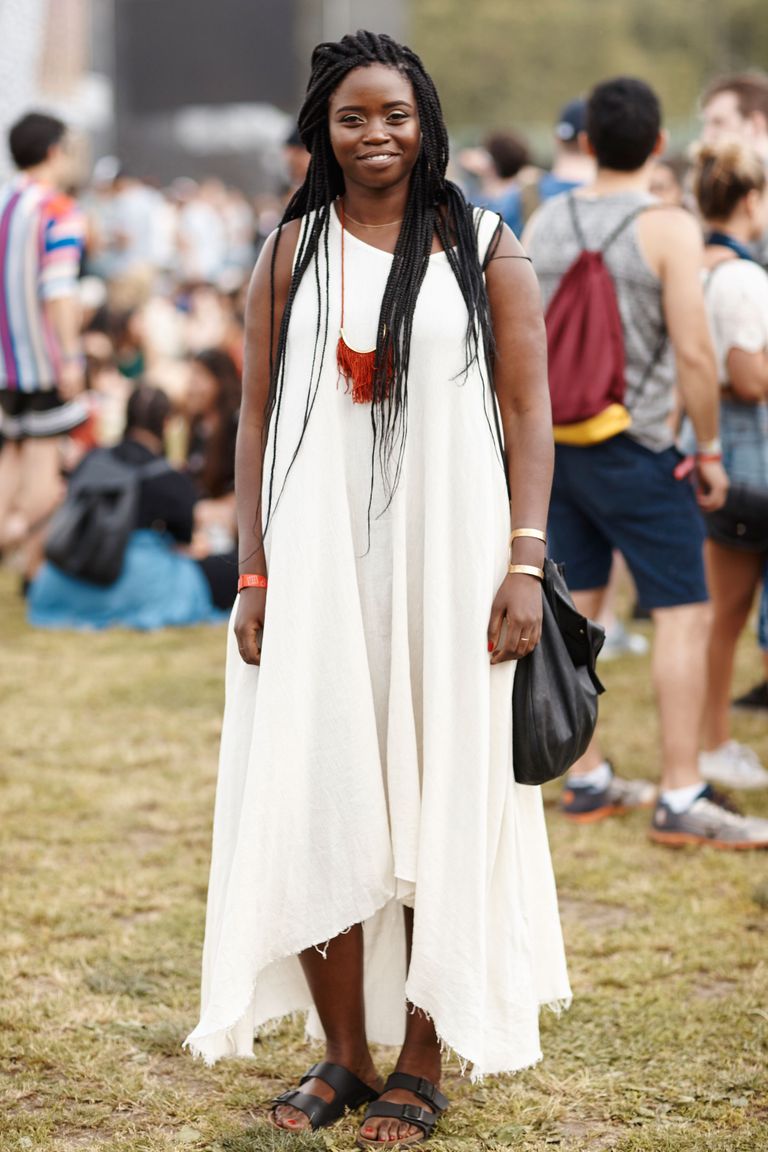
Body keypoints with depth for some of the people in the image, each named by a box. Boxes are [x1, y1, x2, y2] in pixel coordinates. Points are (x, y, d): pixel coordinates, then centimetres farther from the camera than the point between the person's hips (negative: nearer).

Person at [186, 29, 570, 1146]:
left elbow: (529, 412, 1)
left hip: (446, 553, -1)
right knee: (316, 801, 2)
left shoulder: (485, 248, 4)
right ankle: (345, 1053, 15)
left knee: (441, 802, 2)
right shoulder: (290, 254, 9)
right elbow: (257, 420, 8)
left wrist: (525, 564, -9)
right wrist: (254, 575, 0)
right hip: (316, 558, 2)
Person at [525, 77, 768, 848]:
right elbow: (693, 352, -17)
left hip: (556, 441, 7)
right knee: (684, 616, -2)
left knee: (571, 610, 12)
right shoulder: (668, 228, -13)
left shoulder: (546, 221, 5)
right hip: (633, 449, -7)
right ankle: (680, 799, -3)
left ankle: (586, 781, 20)